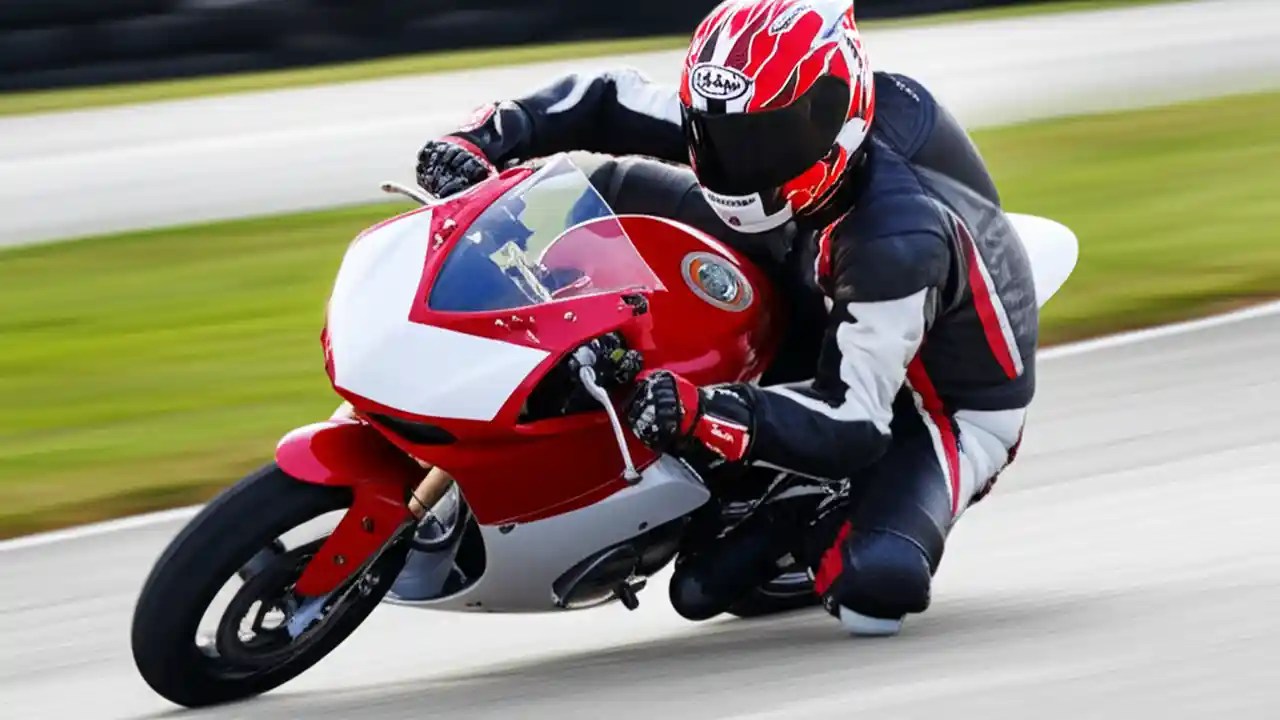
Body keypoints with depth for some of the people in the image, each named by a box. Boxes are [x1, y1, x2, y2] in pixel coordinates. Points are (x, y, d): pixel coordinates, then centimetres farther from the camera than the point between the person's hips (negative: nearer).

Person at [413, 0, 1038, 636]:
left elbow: (853, 425, -41)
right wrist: (485, 138, -22)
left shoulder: (897, 242, -40)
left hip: (951, 407, -8)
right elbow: (609, 102, -6)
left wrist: (701, 416, -54)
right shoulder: (755, 118, -18)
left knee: (874, 589, -39)